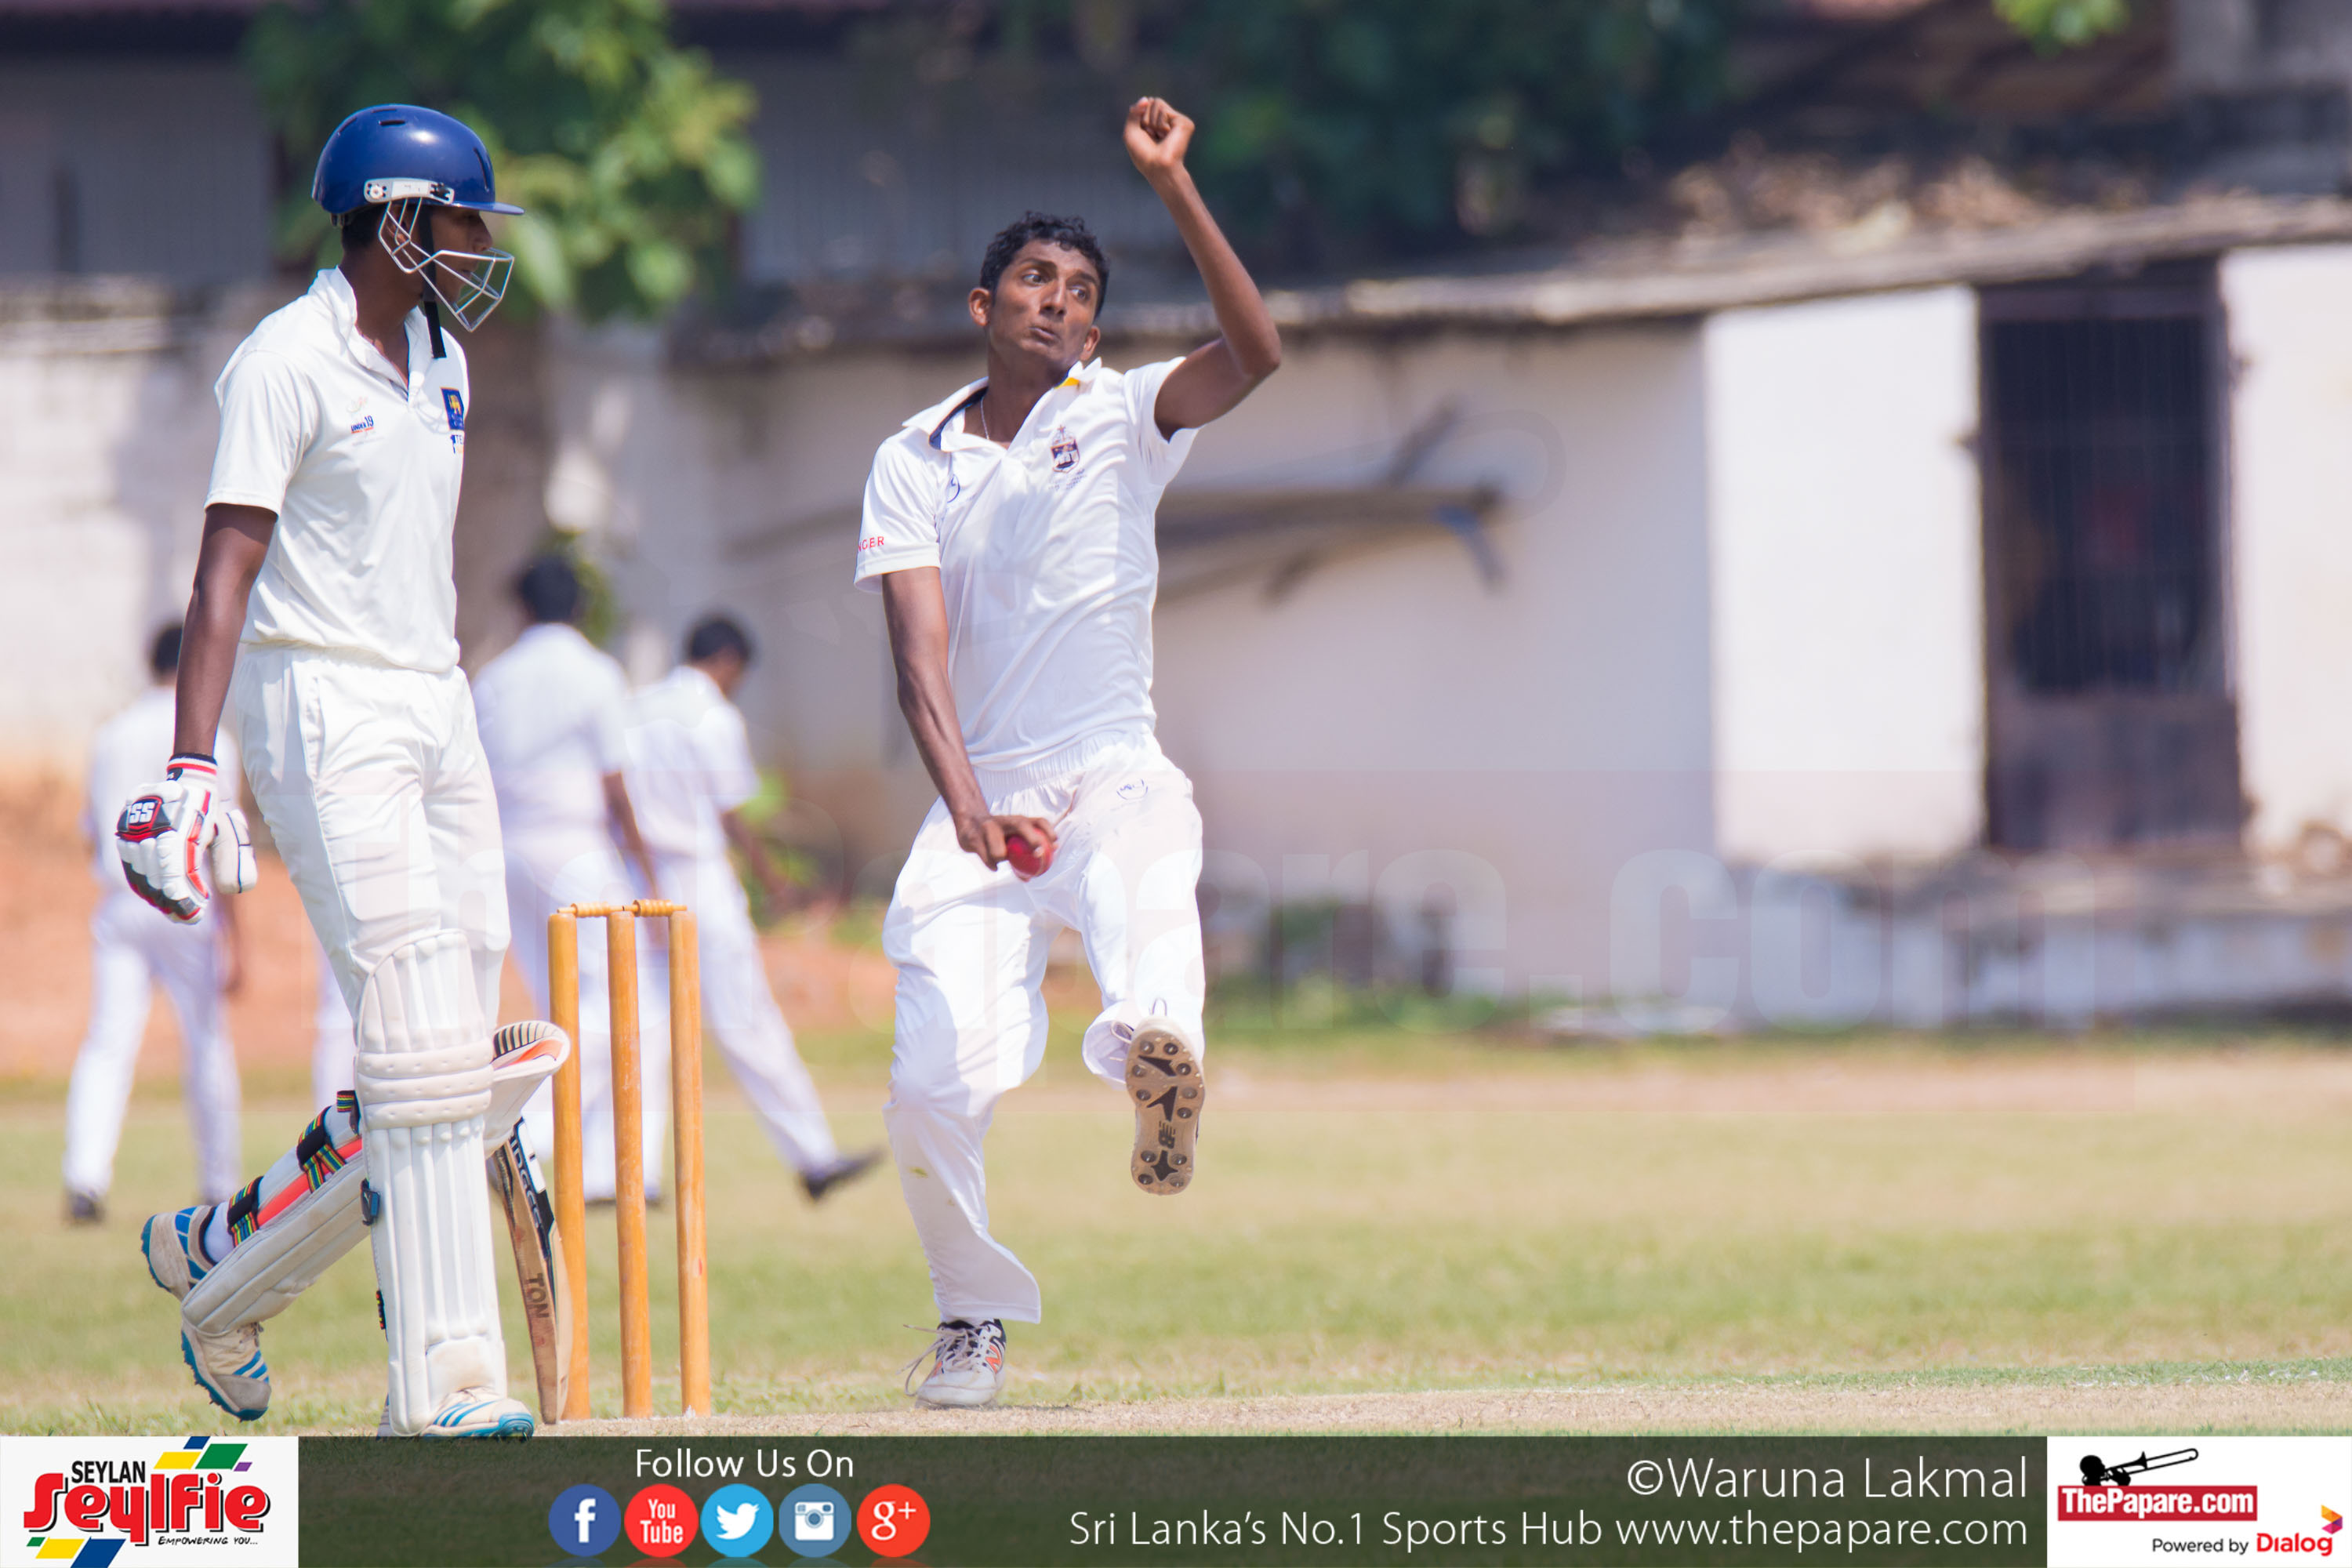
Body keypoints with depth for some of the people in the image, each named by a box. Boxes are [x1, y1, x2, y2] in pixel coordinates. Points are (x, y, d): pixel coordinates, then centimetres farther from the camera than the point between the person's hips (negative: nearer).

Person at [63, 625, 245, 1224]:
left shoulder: (112, 736, 10)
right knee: (207, 1045, 7)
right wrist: (233, 937, -9)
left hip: (118, 902, 4)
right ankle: (219, 1186, 12)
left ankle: (85, 1178, -18)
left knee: (107, 1044, -1)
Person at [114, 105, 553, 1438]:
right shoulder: (290, 364, -11)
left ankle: (219, 1261, 21)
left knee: (463, 1084, 5)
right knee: (423, 1056, -16)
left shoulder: (437, 355, 15)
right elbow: (226, 573, -18)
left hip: (437, 714, 9)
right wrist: (191, 768, -27)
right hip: (323, 714, -8)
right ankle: (444, 1379, -16)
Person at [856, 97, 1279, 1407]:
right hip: (977, 797, 0)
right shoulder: (914, 465, 7)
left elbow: (1256, 354, -14)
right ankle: (976, 1321, 6)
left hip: (1111, 773, 1)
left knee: (1145, 877, -35)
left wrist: (1174, 187, -21)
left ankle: (1158, 1055, -59)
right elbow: (921, 655, -5)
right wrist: (969, 810, -22)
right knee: (940, 1079, -10)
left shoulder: (1121, 418, 5)